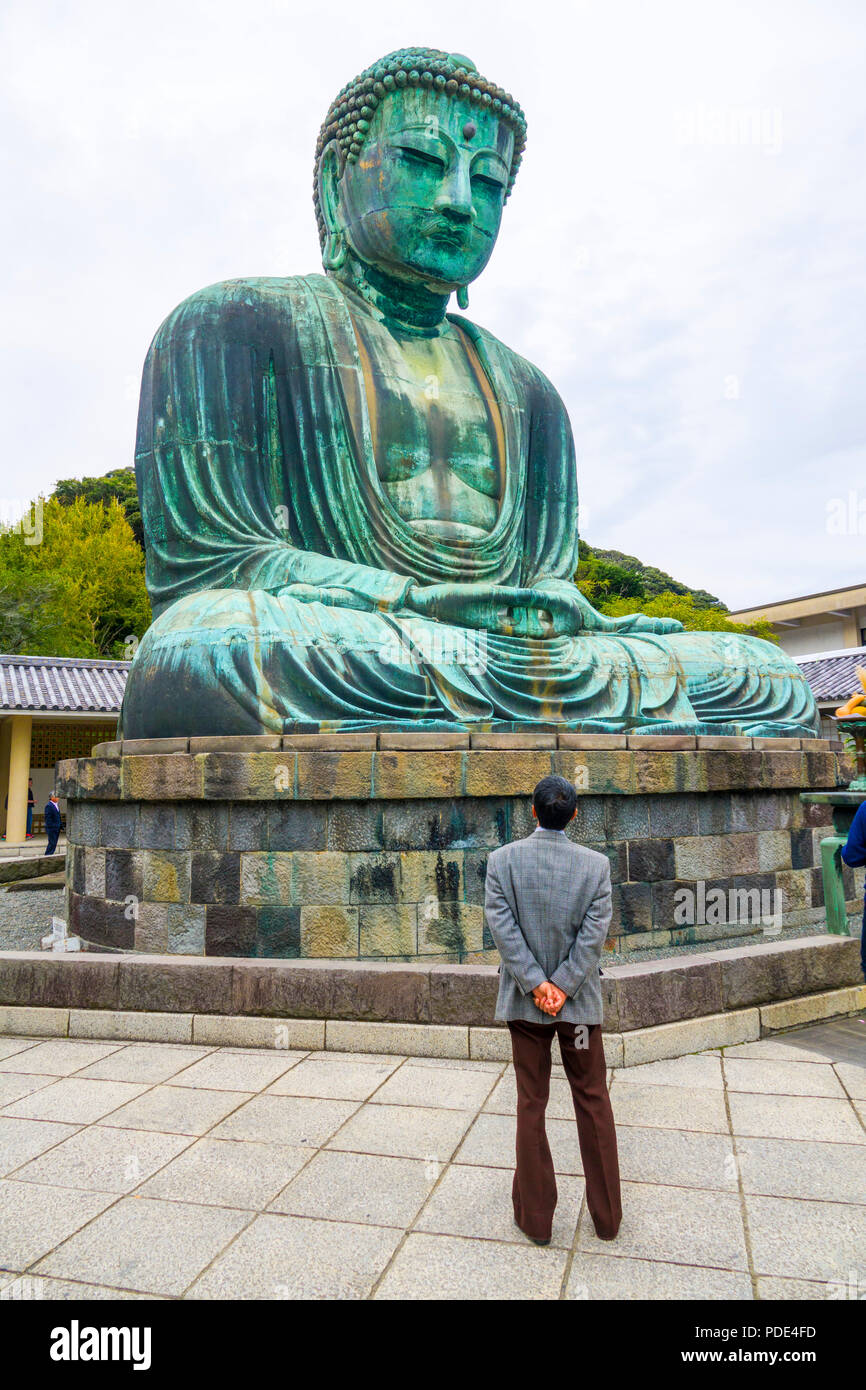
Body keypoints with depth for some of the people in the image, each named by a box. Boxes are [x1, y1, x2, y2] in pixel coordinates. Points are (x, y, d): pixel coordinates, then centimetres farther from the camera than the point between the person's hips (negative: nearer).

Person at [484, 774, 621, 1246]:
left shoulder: (502, 860, -9)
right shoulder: (596, 864, -9)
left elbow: (502, 927, -13)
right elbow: (593, 932, -11)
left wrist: (536, 985, -12)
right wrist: (561, 987, -10)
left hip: (524, 1000, 0)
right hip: (580, 1001, 0)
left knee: (531, 1105, 11)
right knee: (593, 1101, 15)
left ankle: (536, 1216, 23)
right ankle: (607, 1216, 27)